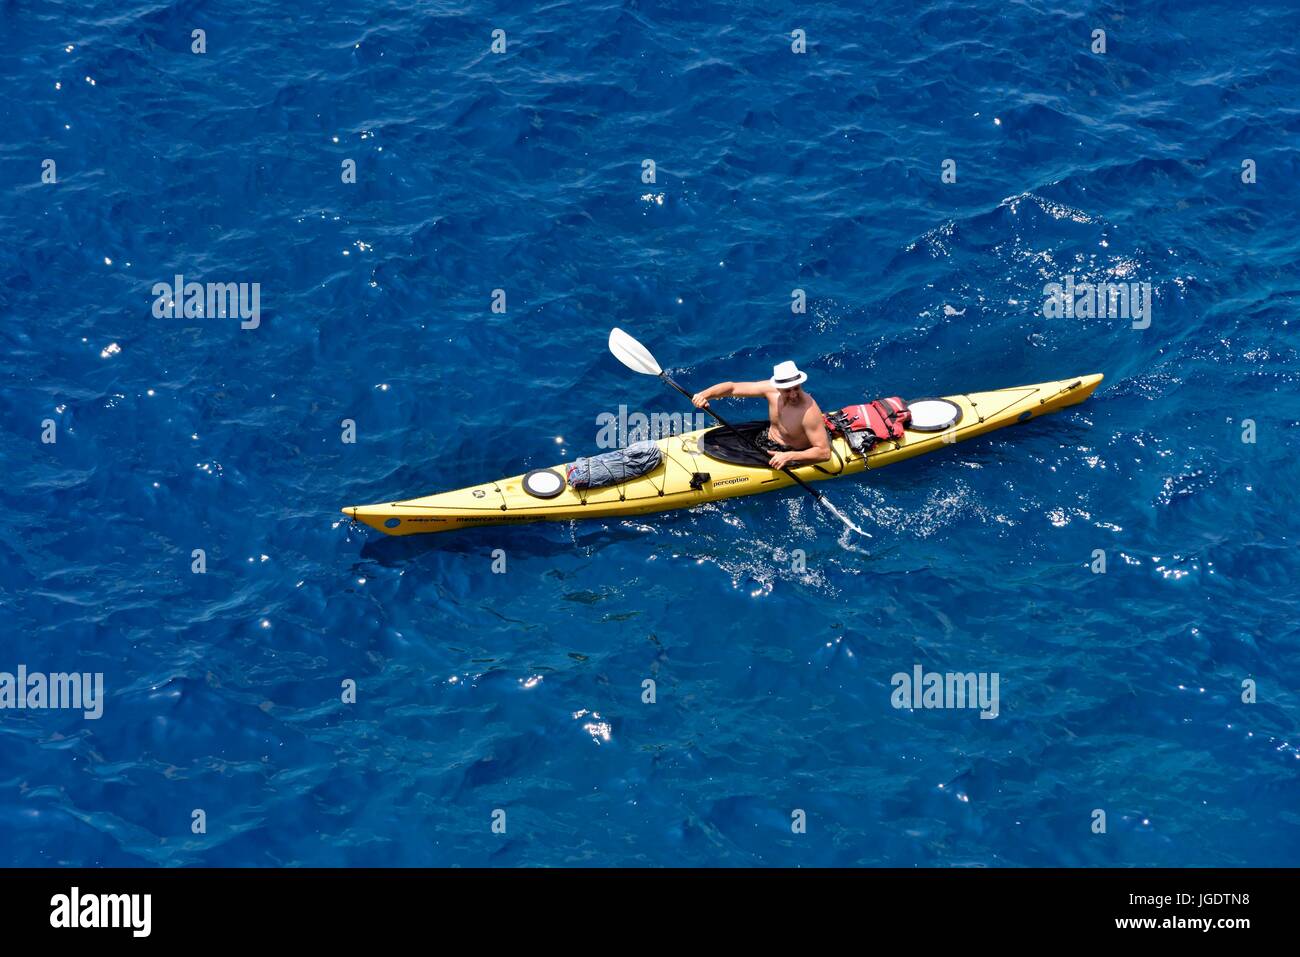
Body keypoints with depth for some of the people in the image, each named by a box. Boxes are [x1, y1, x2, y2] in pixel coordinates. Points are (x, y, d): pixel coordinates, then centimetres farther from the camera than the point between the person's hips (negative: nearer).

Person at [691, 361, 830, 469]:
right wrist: (704, 394, -24)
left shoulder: (809, 412, -31)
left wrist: (789, 456, -38)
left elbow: (824, 452, -30)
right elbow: (732, 387, -8)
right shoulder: (771, 390, -15)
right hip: (765, 440, 7)